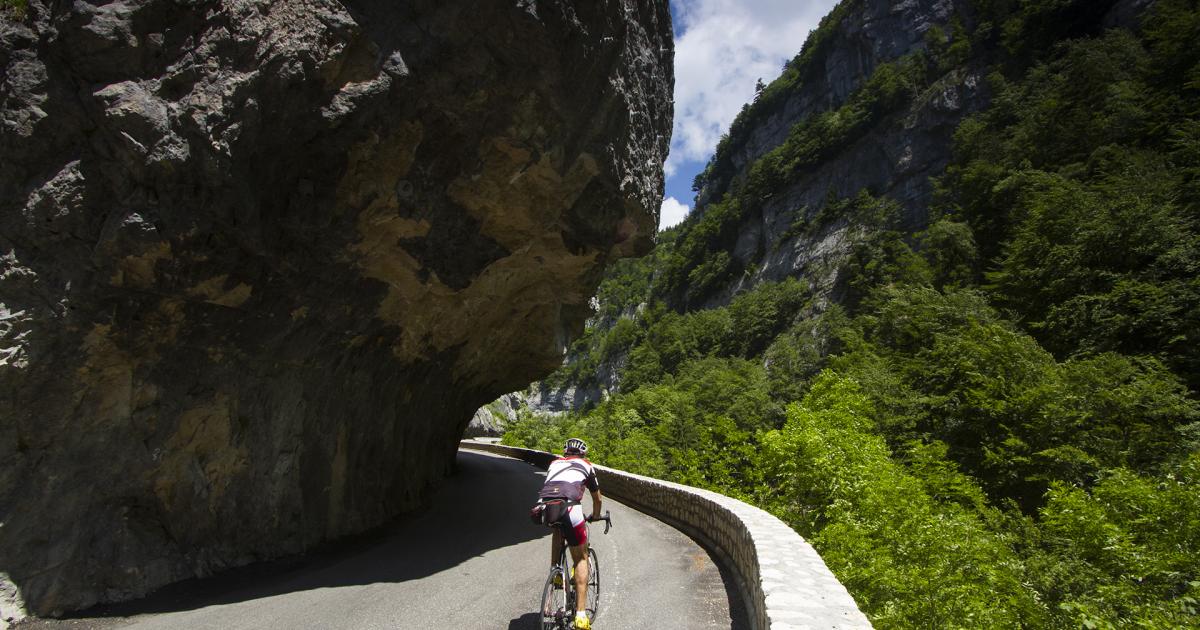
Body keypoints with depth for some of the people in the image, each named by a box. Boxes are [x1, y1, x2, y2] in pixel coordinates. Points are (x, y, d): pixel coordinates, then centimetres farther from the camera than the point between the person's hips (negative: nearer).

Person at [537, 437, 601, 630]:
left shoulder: (554, 464, 34)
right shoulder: (586, 465, 28)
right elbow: (597, 498, 39)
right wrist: (596, 515, 58)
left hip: (544, 506, 3)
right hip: (568, 505, -3)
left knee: (558, 530, 38)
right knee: (581, 558, 13)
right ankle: (581, 614, 6)